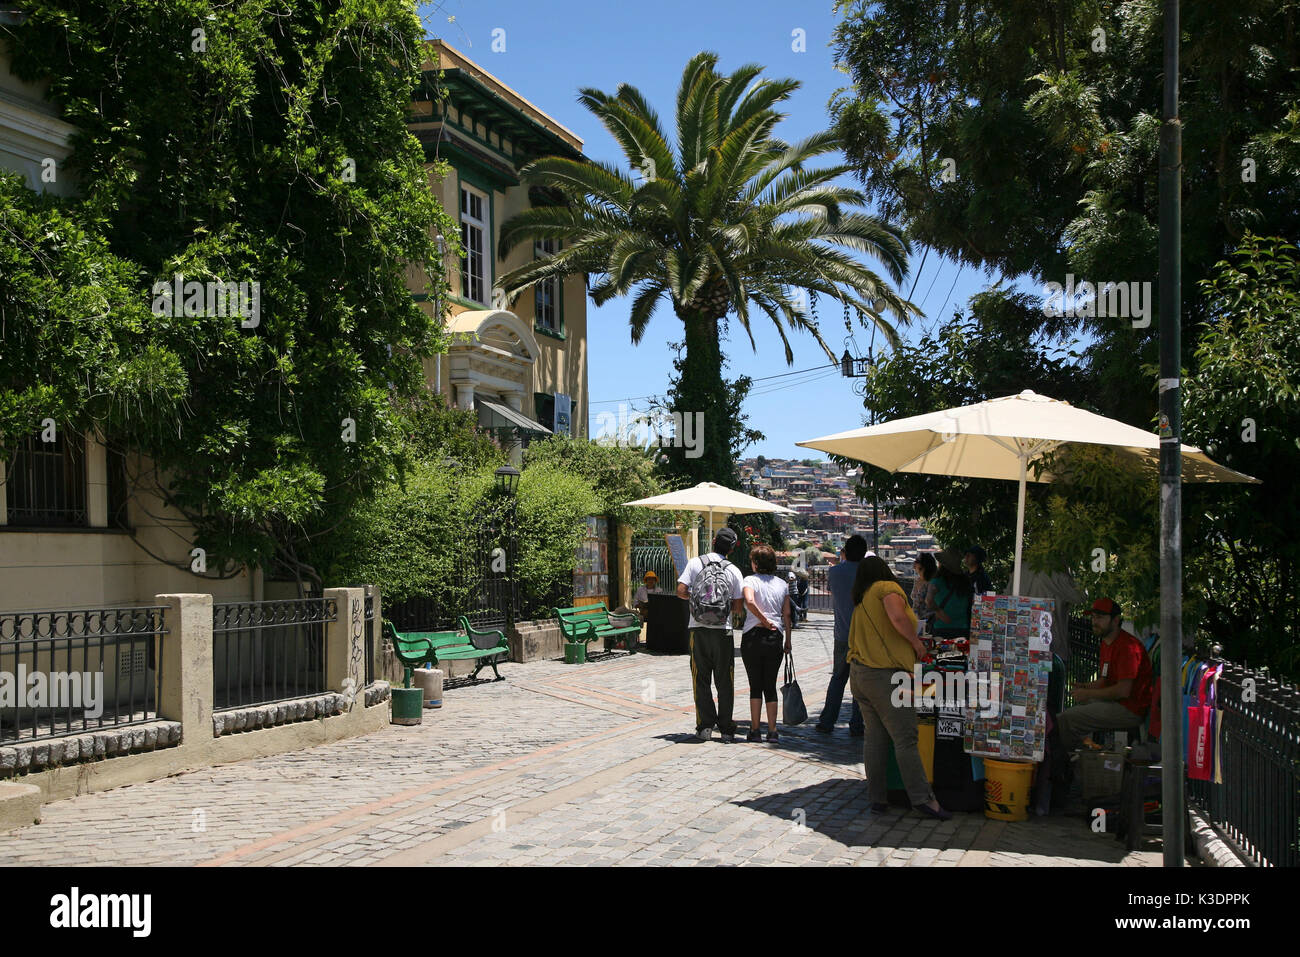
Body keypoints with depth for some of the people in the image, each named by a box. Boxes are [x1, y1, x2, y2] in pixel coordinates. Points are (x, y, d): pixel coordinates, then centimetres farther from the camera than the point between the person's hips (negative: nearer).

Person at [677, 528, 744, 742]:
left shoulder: (695, 563, 0)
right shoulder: (733, 570, 1)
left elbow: (681, 591, -6)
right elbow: (738, 607, -1)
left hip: (698, 629, 0)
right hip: (722, 630, 0)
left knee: (701, 680, 8)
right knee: (724, 682, 8)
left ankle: (705, 727, 6)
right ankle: (726, 729, 9)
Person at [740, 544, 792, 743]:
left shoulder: (750, 581, -5)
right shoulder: (782, 584, 8)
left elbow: (750, 602, -25)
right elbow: (787, 615, 8)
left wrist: (764, 620, -13)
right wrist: (788, 641, 13)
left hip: (753, 637, -3)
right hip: (775, 638, 3)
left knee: (755, 685, 5)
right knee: (770, 686, 9)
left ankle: (755, 730, 5)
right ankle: (772, 731, 7)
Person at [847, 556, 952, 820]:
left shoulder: (860, 602, 18)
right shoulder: (888, 588, -5)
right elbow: (897, 617, -24)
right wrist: (916, 641, -9)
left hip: (858, 672, 8)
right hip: (885, 675, -8)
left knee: (874, 736, 10)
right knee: (905, 739, -6)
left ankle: (877, 797, 11)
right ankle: (921, 797, -5)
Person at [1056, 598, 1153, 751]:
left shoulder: (1127, 646, -19)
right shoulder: (1106, 643, 15)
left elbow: (1123, 691, -23)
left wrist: (1088, 694, -15)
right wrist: (1084, 686, 4)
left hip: (1130, 710, -11)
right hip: (1114, 702, 11)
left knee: (1066, 719, -17)